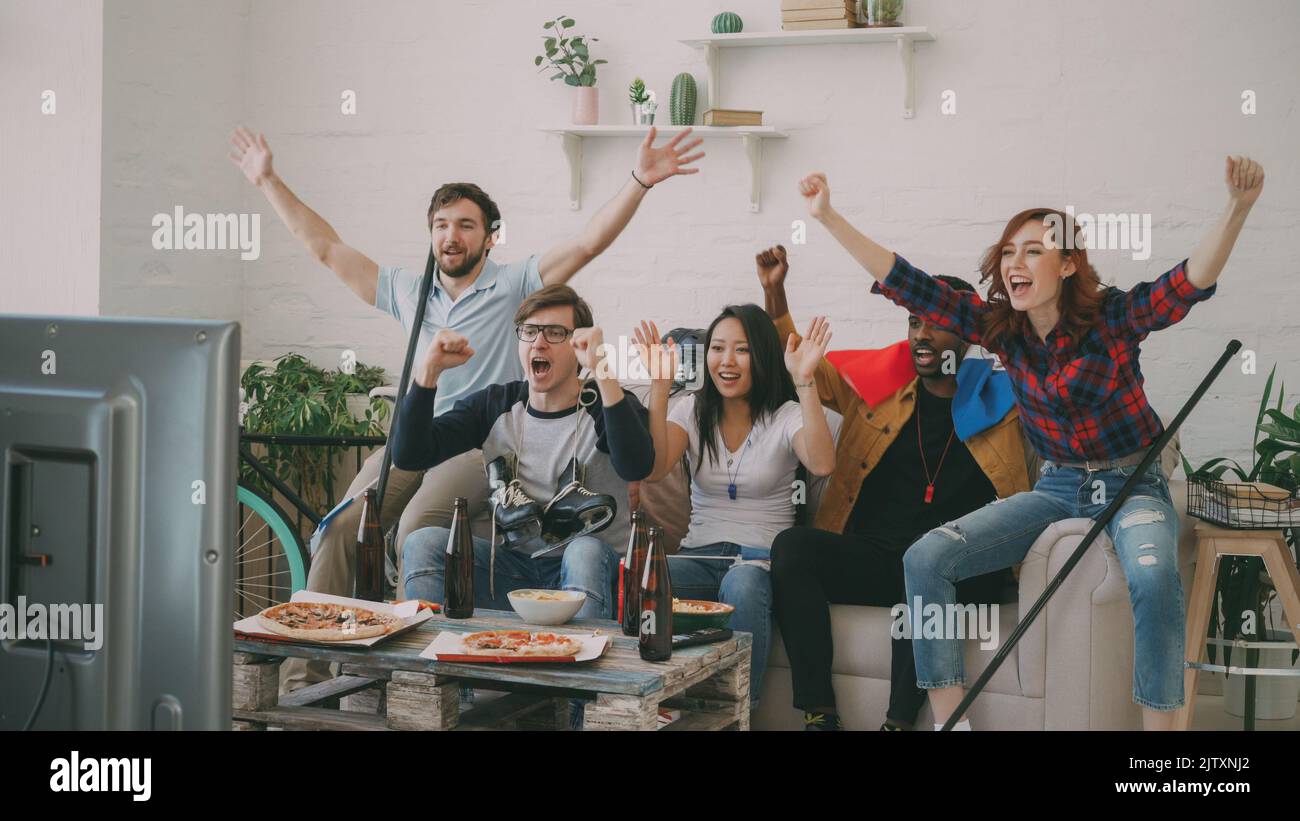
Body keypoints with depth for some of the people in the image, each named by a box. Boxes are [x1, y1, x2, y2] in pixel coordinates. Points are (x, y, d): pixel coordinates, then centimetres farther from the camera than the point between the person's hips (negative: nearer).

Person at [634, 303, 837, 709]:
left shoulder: (786, 416, 2)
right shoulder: (693, 410, 11)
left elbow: (822, 464, -21)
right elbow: (654, 468, -9)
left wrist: (805, 382, -26)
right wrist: (660, 386, -15)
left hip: (762, 558, -2)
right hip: (700, 555, 2)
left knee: (742, 585, -39)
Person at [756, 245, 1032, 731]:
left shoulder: (1003, 403, 9)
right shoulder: (876, 384, 15)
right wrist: (774, 292, 10)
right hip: (870, 559, 3)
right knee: (791, 546, -25)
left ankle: (898, 721, -32)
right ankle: (818, 714, -26)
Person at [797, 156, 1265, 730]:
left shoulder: (1114, 317, -12)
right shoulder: (999, 326, -1)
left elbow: (1190, 282, -29)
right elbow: (907, 285, -4)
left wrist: (1237, 209, -47)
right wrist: (828, 218, -9)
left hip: (1131, 484, -4)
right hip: (1055, 487, 4)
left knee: (1154, 579, -38)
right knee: (925, 558, -16)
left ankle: (1158, 726, -24)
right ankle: (949, 721, -12)